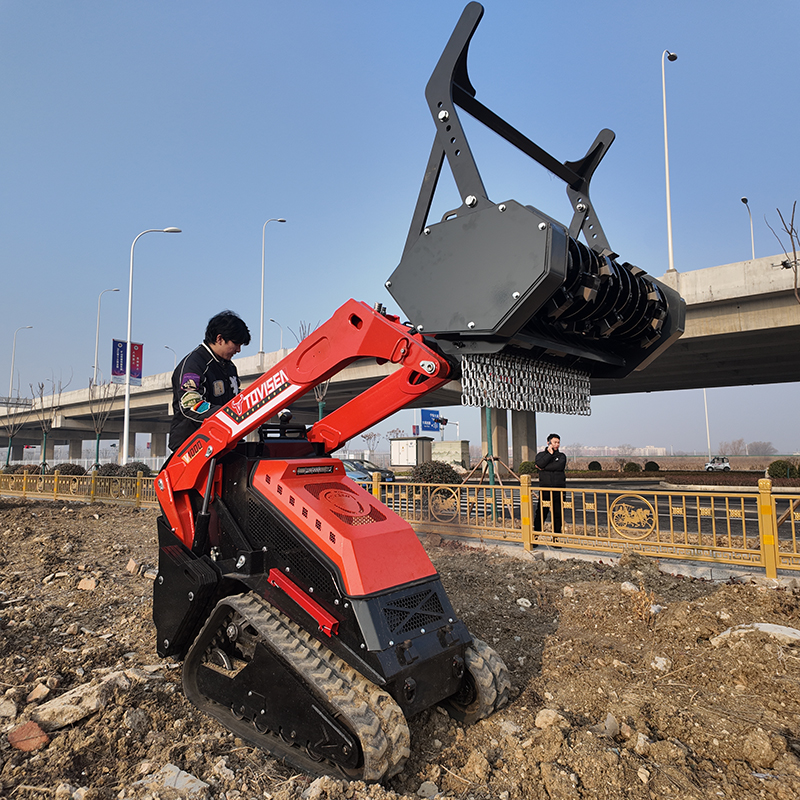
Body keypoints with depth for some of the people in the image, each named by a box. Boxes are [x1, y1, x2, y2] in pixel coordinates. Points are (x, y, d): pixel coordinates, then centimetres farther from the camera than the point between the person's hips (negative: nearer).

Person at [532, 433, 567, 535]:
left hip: (559, 488, 1)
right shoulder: (541, 455, 11)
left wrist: (544, 468, -6)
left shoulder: (561, 456, 13)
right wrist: (550, 453, -8)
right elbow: (539, 464, -11)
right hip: (544, 487, -1)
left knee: (558, 513, 4)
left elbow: (560, 466, -9)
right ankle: (536, 534, 3)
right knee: (541, 512, -5)